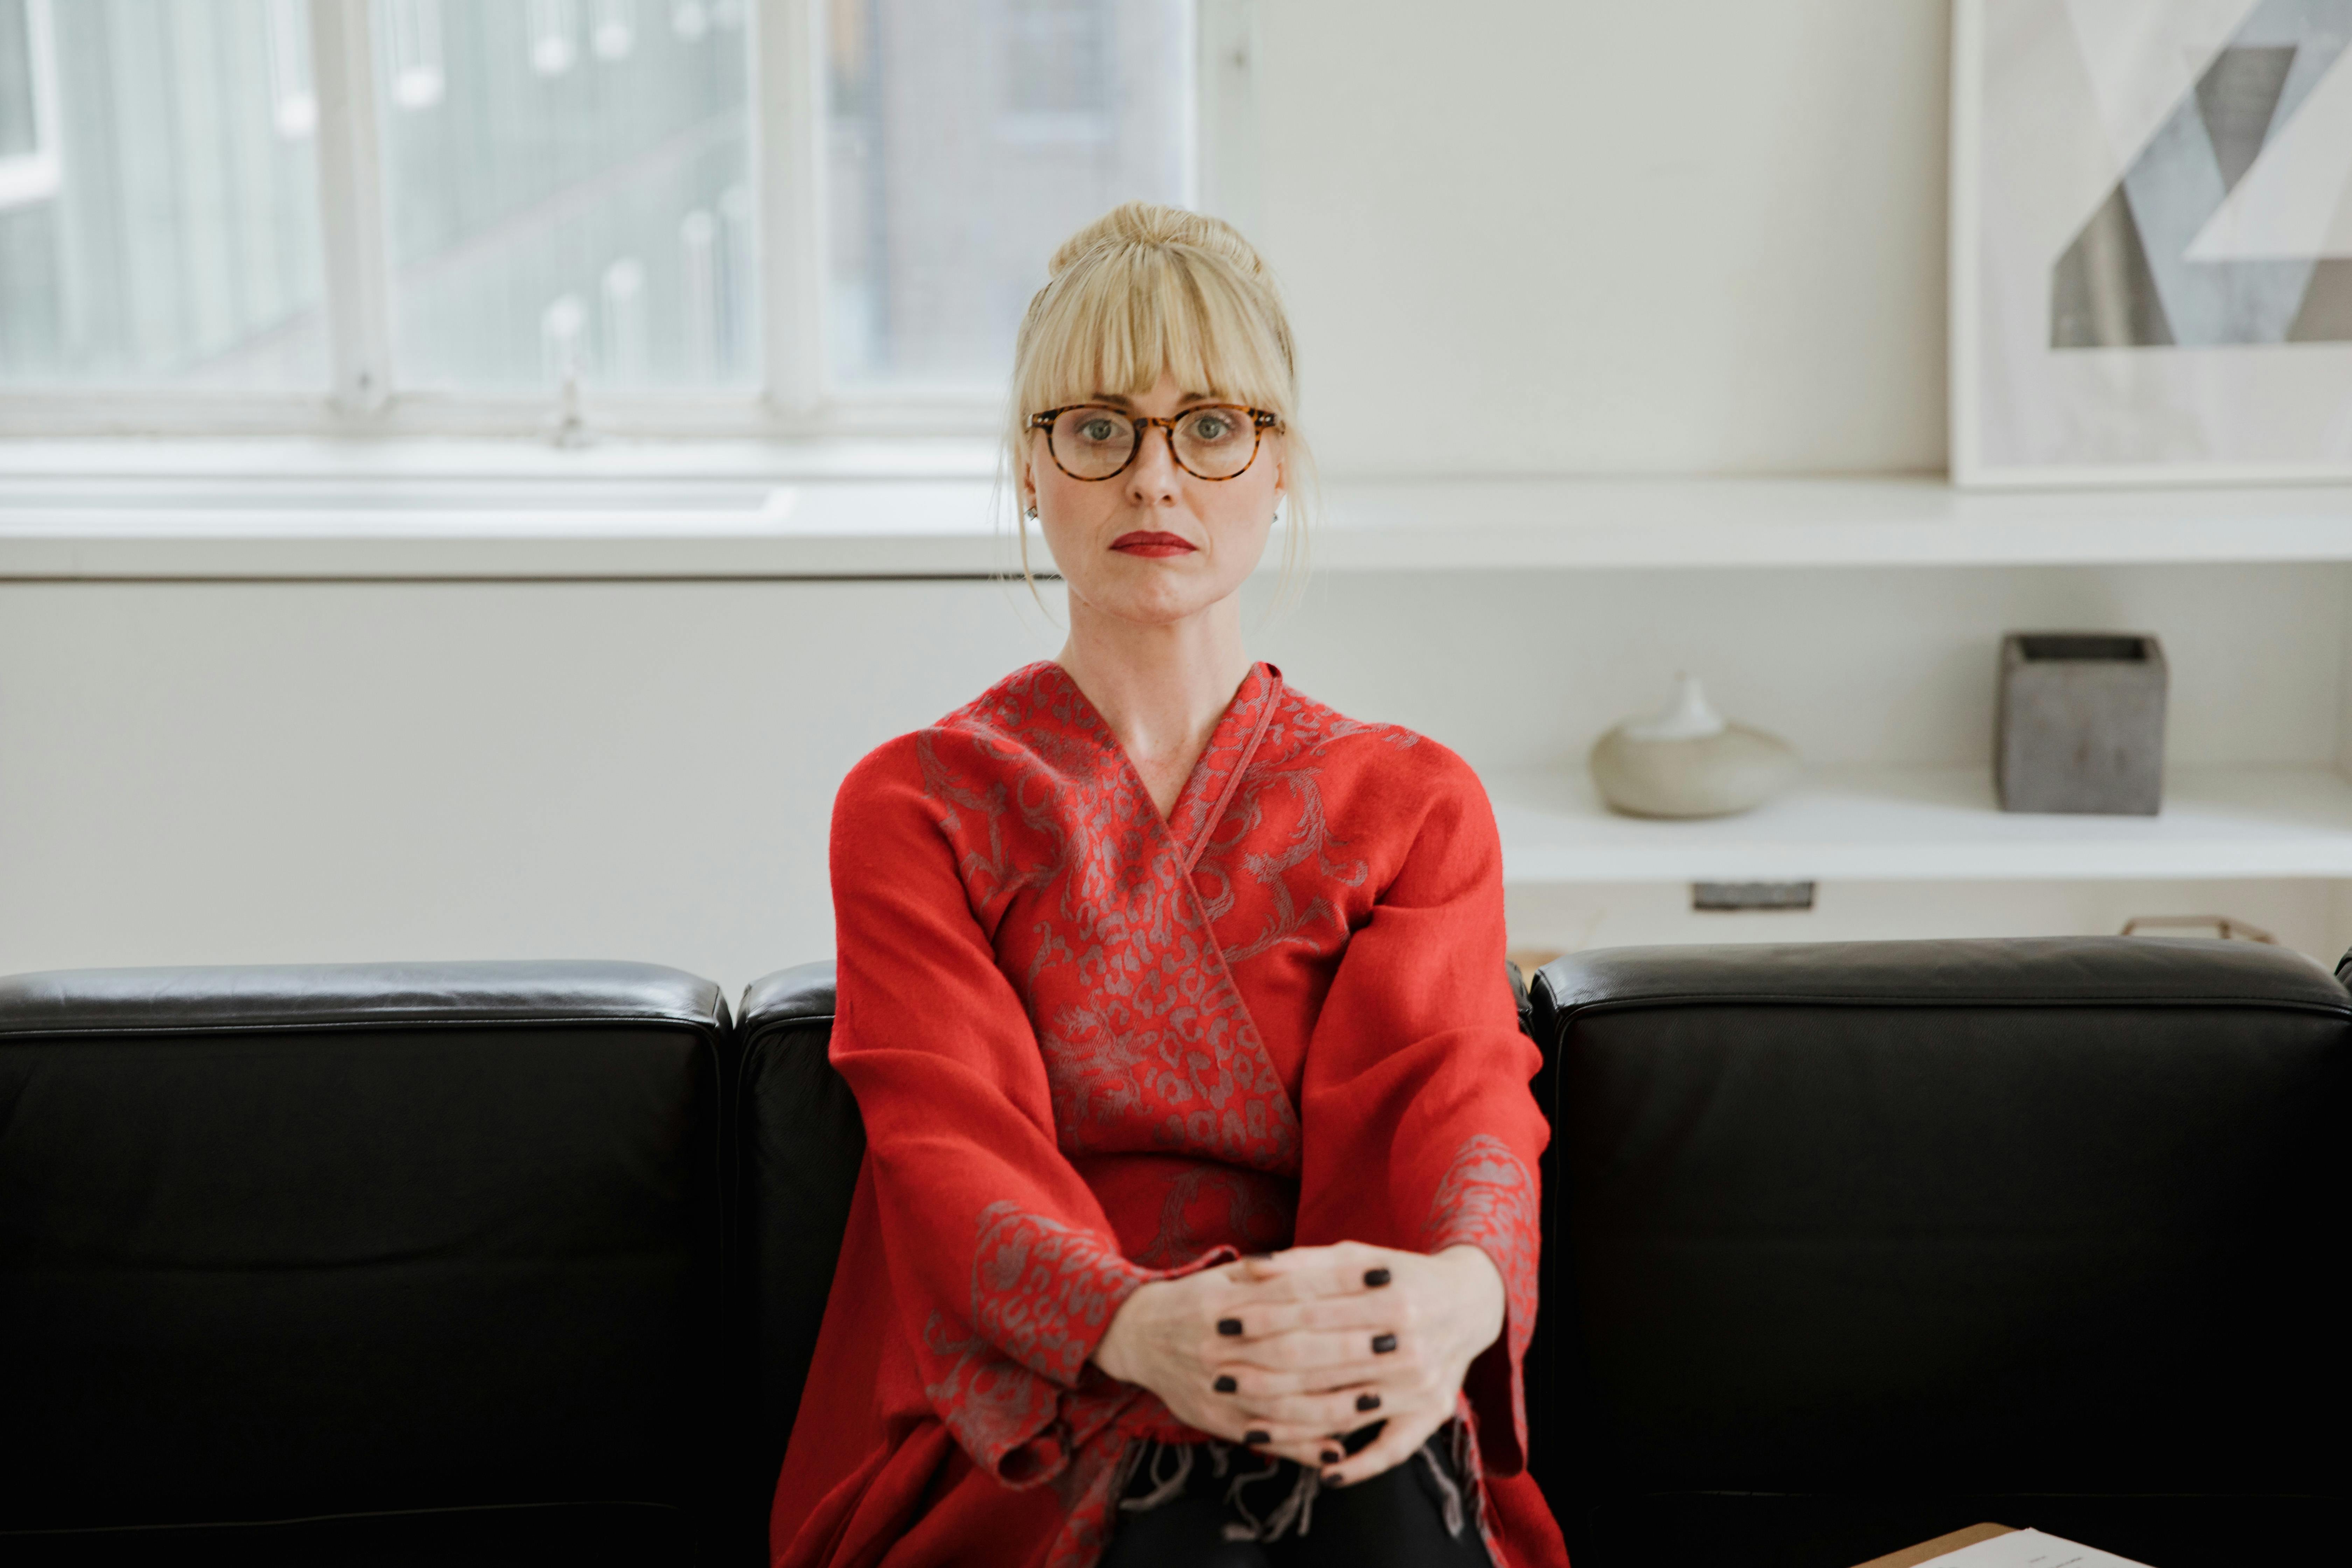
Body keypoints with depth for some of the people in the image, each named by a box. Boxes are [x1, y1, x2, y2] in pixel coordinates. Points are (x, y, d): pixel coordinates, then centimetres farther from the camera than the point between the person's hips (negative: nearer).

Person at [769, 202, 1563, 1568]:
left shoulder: (1415, 803, 14)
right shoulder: (918, 805, 9)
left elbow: (1452, 1104, -4)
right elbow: (951, 1147, -7)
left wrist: (1455, 1291, -31)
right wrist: (1138, 1326, -32)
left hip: (1357, 1426, 2)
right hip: (1009, 1446, -1)